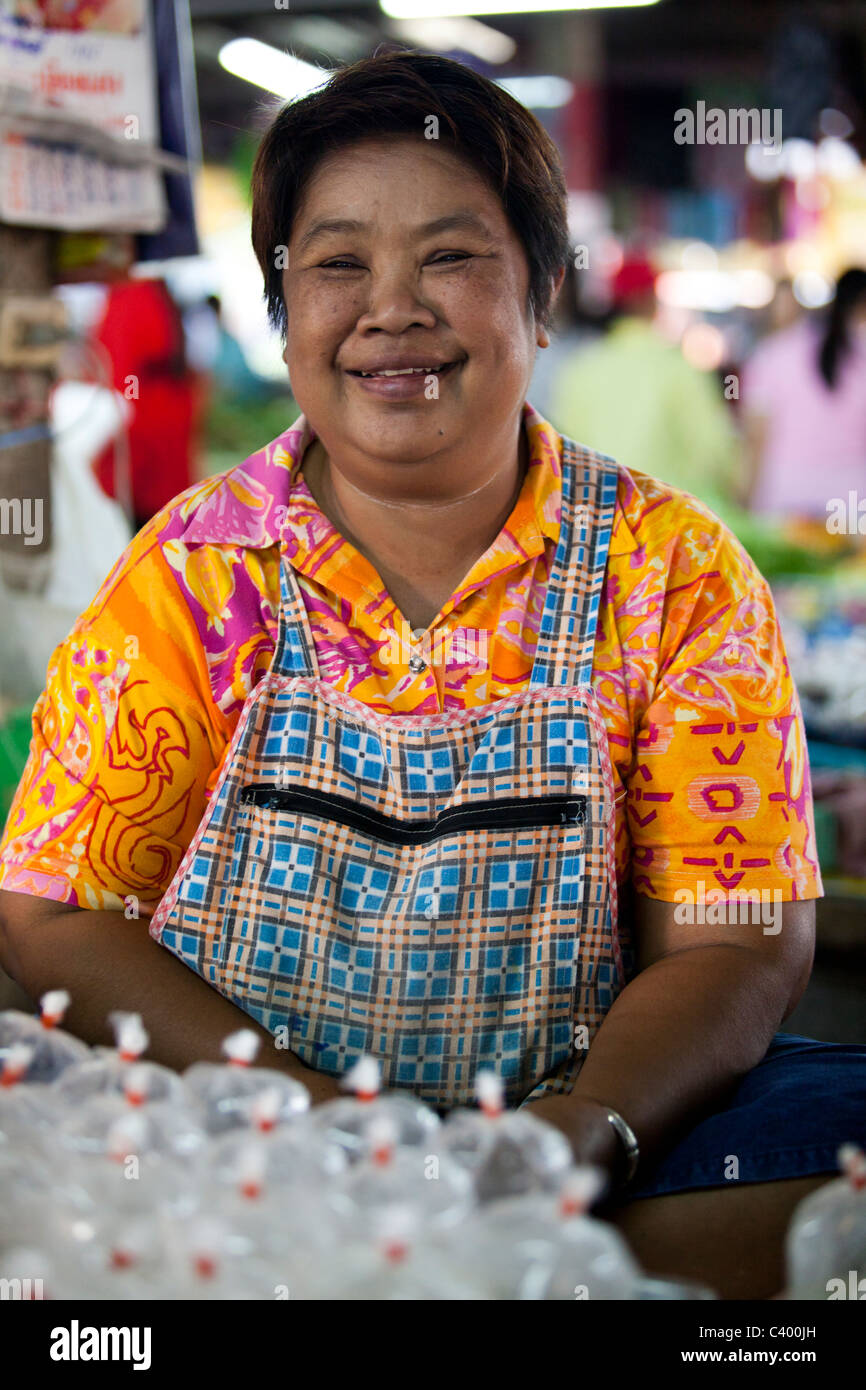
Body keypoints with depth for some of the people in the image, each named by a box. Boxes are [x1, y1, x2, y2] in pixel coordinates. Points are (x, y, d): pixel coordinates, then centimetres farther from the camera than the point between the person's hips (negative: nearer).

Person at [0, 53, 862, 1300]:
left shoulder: (673, 571, 0)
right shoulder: (195, 572, 0)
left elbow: (739, 942, -3)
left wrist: (576, 1134, -23)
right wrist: (311, 1116, -18)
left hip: (582, 1120, 1)